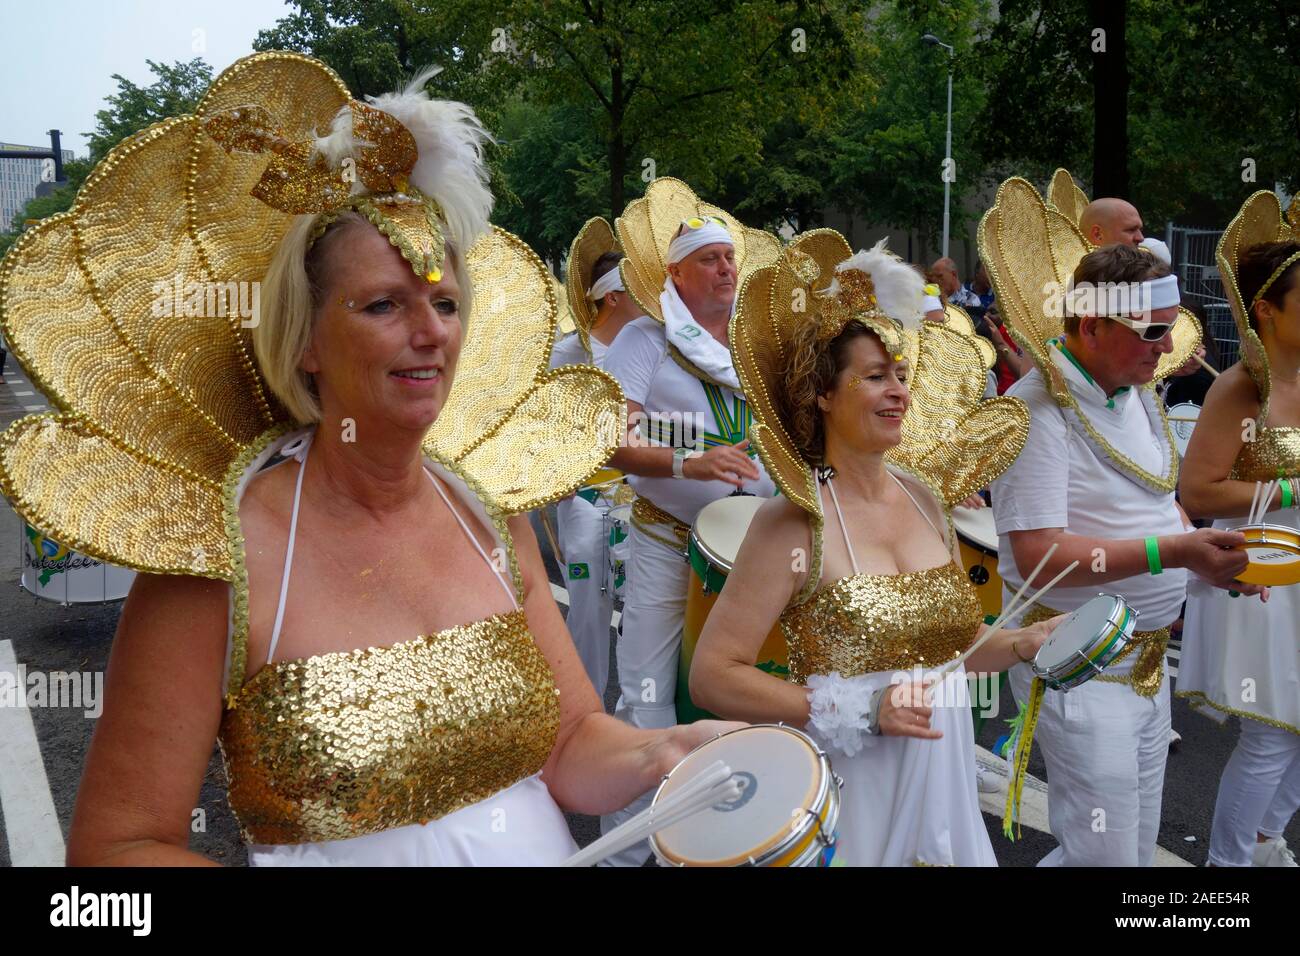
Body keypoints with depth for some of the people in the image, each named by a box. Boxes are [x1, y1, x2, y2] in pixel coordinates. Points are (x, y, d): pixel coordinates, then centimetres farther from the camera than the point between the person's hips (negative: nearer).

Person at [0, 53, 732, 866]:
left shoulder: (493, 516, -5)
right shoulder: (218, 555, -18)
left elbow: (569, 749, -1)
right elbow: (119, 843, -15)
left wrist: (655, 757, -20)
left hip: (546, 850, 4)